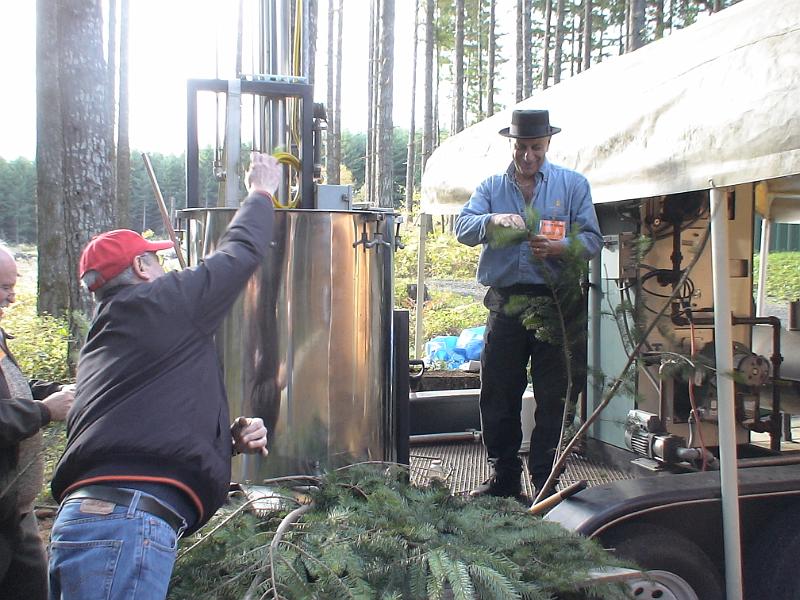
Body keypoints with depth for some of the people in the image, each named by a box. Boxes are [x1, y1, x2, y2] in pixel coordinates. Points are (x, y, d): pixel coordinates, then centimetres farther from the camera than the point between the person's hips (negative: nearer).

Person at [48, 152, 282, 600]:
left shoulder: (105, 338, 27)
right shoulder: (161, 302, 0)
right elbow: (241, 252, 10)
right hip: (125, 525, -9)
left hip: (83, 516, 10)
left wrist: (232, 438, 14)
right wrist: (262, 193, 28)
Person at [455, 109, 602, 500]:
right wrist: (494, 220, -25)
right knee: (497, 395, 7)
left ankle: (545, 481, 14)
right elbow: (463, 228, -4)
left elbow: (592, 240, -1)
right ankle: (504, 479, 21)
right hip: (505, 303, 2)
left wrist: (556, 247, -20)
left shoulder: (573, 185, 7)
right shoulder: (492, 187, 12)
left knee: (552, 398, 2)